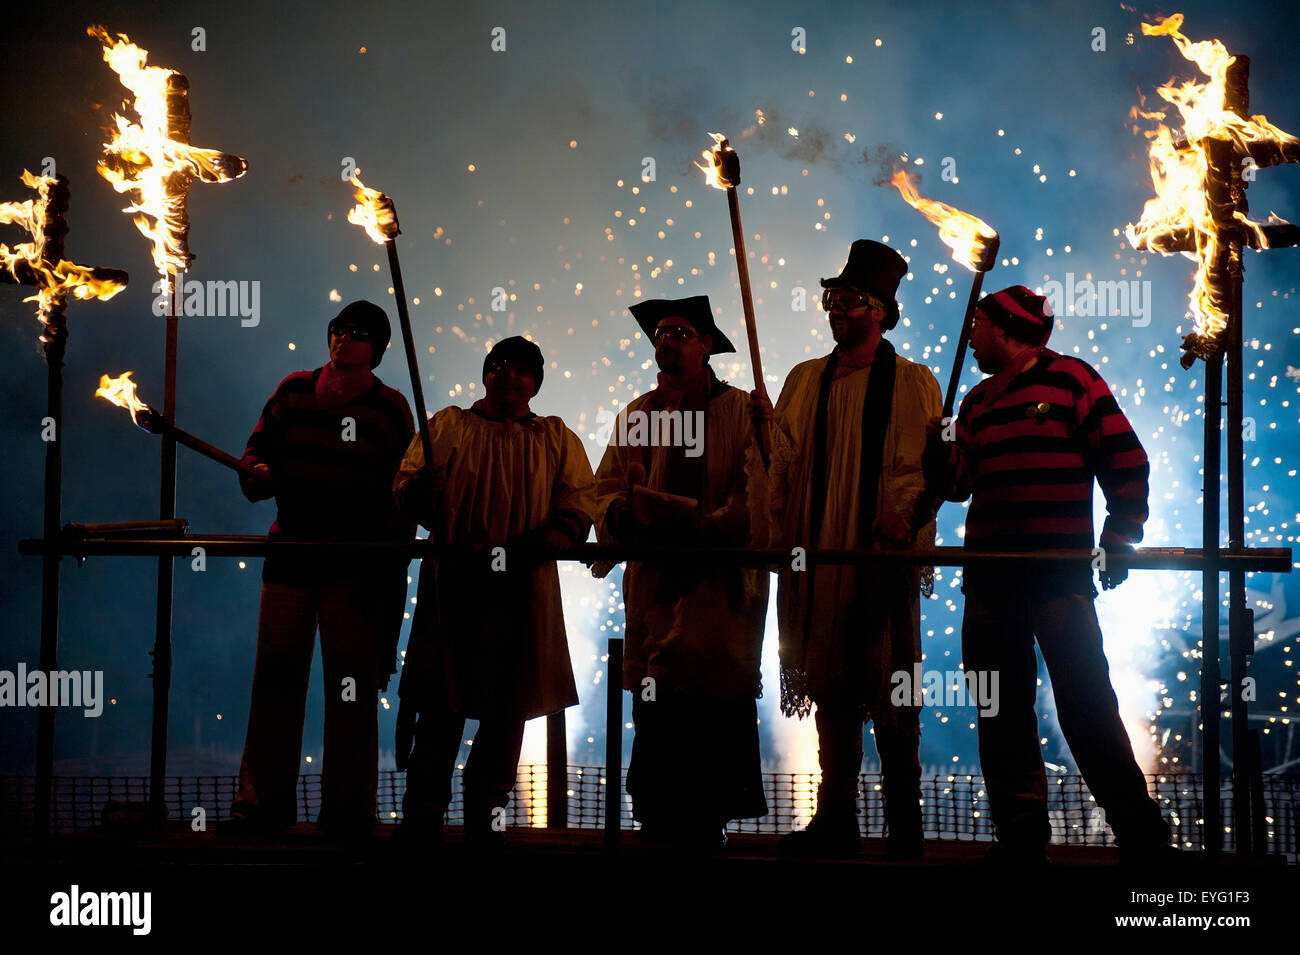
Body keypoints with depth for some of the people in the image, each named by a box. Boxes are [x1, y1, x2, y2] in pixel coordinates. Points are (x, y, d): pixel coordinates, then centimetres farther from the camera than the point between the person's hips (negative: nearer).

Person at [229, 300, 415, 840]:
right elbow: (259, 446, 19)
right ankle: (263, 803, 9)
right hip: (290, 553, 2)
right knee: (275, 677, 2)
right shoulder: (294, 392, 11)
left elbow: (402, 492, 2)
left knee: (352, 684, -2)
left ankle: (347, 809, 6)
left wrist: (390, 565, -6)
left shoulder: (390, 409, 4)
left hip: (356, 566, -2)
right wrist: (258, 472, -6)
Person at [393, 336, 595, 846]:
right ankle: (423, 813, 3)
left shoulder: (556, 439, 15)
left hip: (522, 590, 1)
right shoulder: (447, 426, 13)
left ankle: (486, 812, 10)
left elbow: (579, 503, 3)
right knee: (439, 698, -4)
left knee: (506, 704, 1)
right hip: (452, 582, -1)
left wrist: (540, 545, -14)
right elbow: (406, 490, 5)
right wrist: (422, 489, -19)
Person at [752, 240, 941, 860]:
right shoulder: (805, 380, 17)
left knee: (888, 691, -5)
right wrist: (767, 428, -6)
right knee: (830, 689, 6)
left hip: (882, 556, -4)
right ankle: (837, 821, 13)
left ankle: (904, 827, 2)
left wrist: (905, 514, -21)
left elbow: (929, 469, -5)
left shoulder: (912, 383, 3)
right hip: (816, 554, 5)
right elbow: (787, 465, 13)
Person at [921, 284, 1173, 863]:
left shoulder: (1072, 380, 1)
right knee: (1001, 709, 5)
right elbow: (959, 482, 15)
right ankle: (1021, 834, 11)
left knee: (1086, 706, -9)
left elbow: (1125, 462, -2)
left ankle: (1139, 831, -2)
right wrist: (939, 449, -4)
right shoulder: (978, 402, 20)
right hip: (988, 578, 6)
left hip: (1059, 576, -6)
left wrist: (1120, 538, -7)